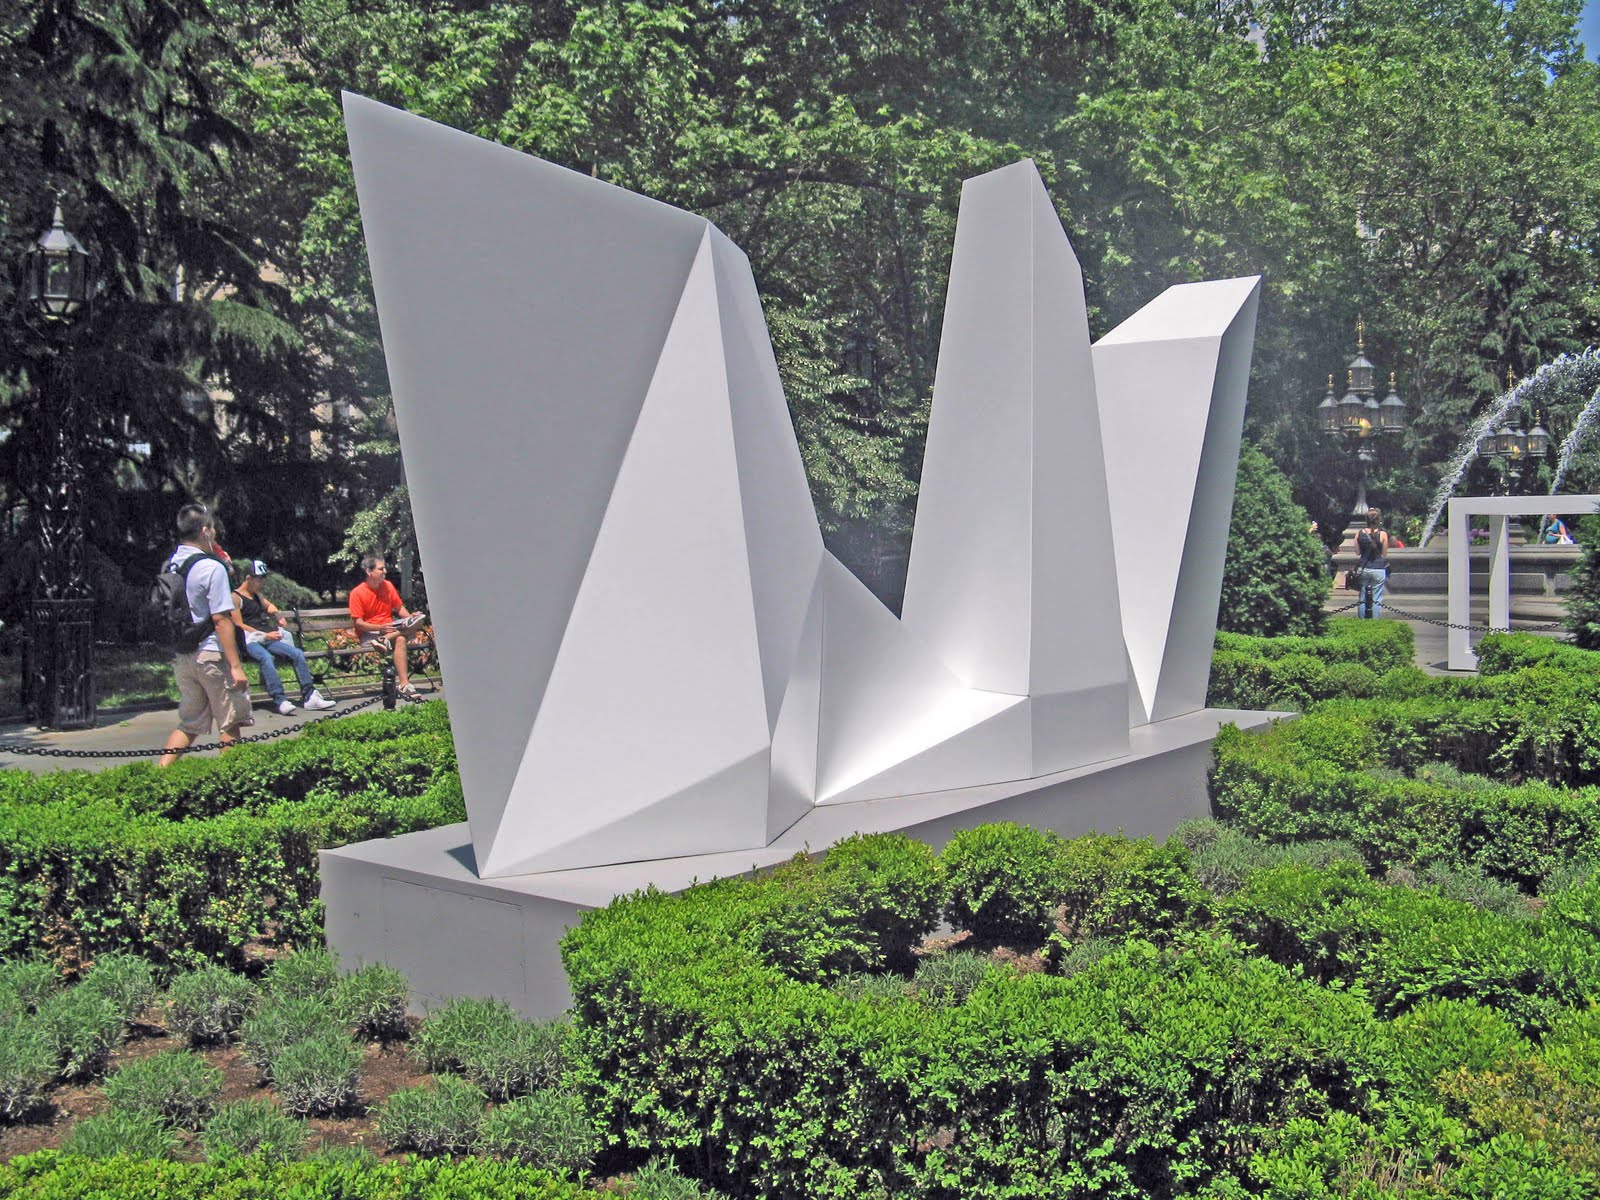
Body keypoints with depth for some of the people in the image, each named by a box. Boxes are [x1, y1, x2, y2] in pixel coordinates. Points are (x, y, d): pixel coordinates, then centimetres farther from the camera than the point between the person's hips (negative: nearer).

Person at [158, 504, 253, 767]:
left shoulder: (171, 566, 7)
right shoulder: (212, 568, -14)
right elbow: (221, 619, -18)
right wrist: (235, 665, -16)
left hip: (180, 656, 7)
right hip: (211, 655, -7)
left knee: (190, 723, 16)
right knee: (229, 724, 6)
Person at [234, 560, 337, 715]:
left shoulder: (257, 595, 25)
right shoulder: (235, 597, 0)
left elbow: (269, 605, 47)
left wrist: (276, 614, 24)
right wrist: (265, 634, -11)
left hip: (266, 639, 8)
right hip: (248, 641, -8)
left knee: (297, 654, -13)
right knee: (266, 658, -39)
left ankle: (309, 697, -16)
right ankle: (280, 701, -44)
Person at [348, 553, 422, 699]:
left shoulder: (388, 586, 5)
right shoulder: (357, 593, -9)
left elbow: (399, 608, 14)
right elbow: (358, 623, -11)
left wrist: (410, 618, -8)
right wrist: (380, 628, -26)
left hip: (389, 629, 4)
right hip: (368, 635, -4)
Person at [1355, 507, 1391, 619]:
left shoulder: (1359, 534, -1)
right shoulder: (1382, 534, -8)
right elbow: (1385, 555, -1)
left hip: (1363, 568, 3)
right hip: (1378, 569, -3)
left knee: (1362, 598, 12)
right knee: (1377, 600, 2)